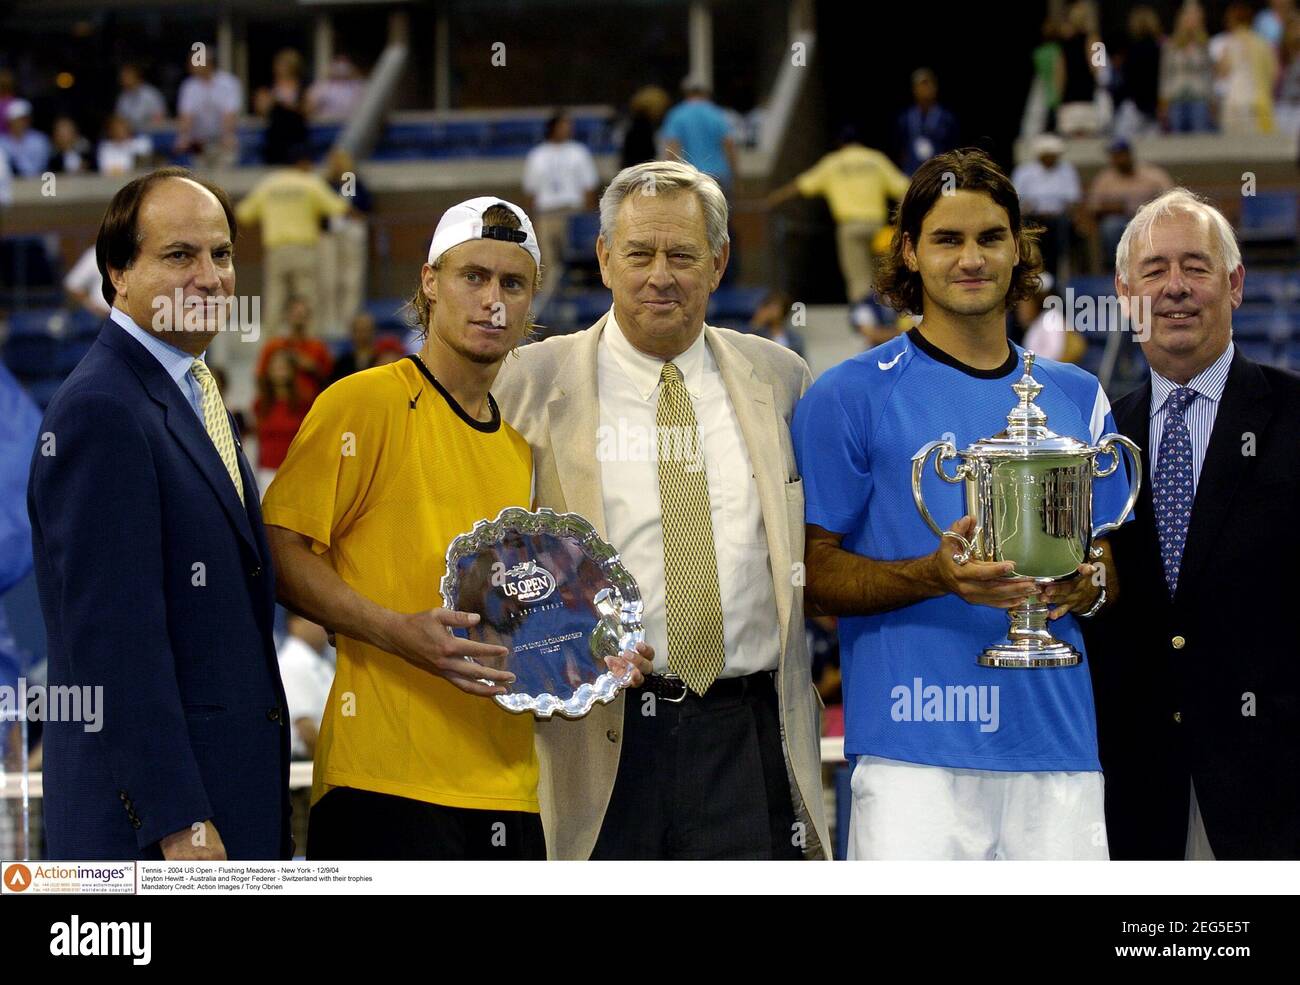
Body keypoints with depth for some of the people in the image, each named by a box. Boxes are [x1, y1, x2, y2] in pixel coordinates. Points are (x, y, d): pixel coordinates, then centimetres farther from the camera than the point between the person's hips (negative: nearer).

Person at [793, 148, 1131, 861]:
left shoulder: (1076, 398, 16)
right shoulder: (850, 395, 2)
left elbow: (1113, 557, 21)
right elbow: (815, 572, -1)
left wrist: (1089, 584, -3)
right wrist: (937, 575, -18)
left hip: (1058, 746, 4)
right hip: (913, 754, -4)